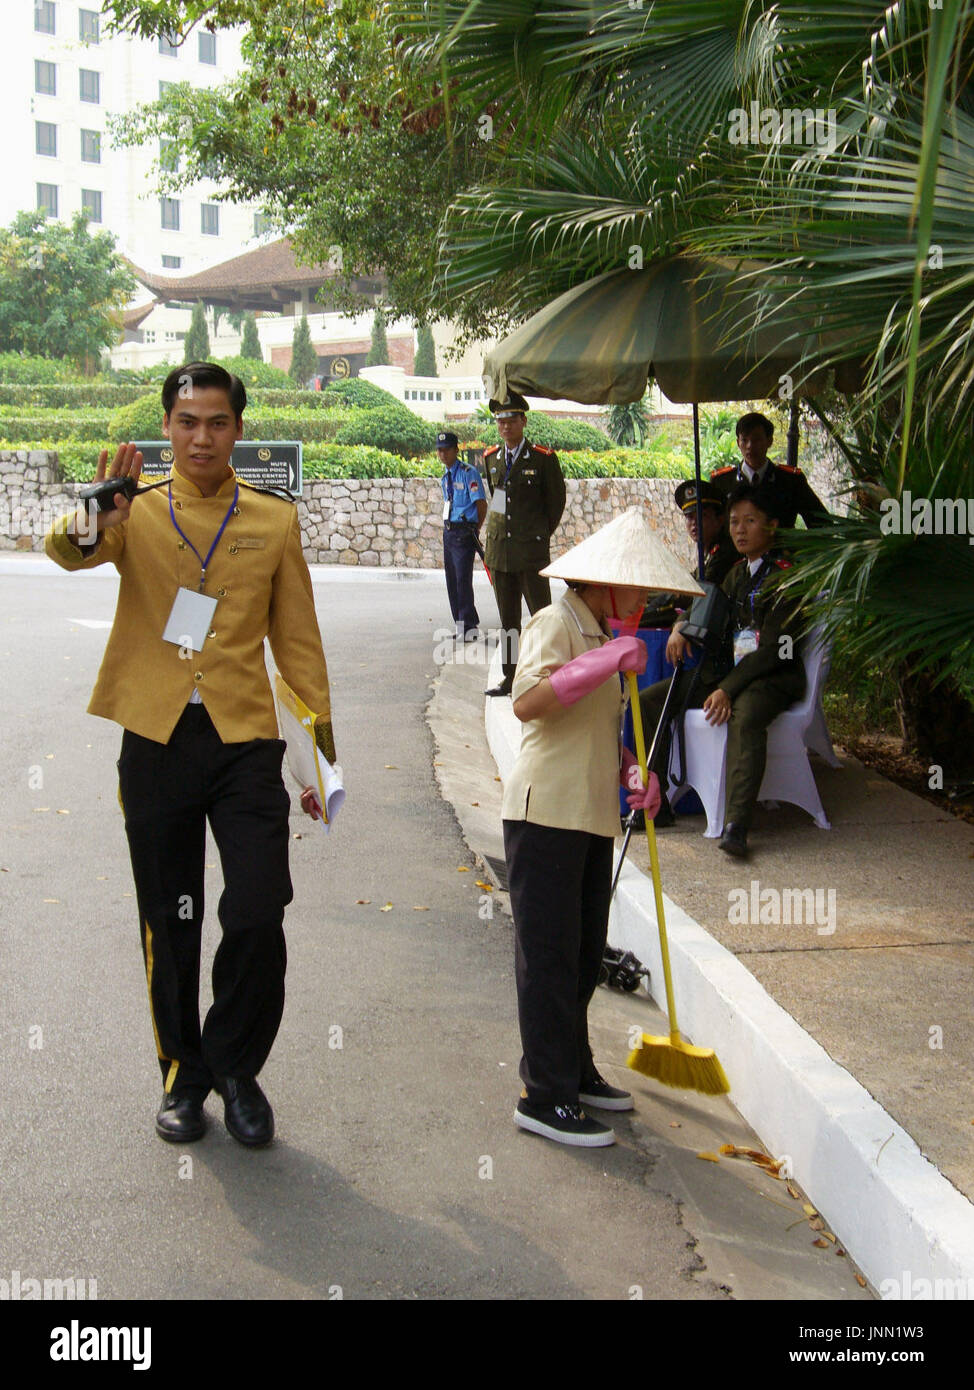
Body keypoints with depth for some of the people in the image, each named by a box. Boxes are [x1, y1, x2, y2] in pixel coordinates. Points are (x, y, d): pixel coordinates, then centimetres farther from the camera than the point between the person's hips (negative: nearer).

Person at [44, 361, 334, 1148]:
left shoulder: (275, 521, 7)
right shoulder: (137, 512, 4)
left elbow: (298, 642, 10)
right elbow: (70, 550, -17)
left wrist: (324, 748, 5)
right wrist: (89, 526, -41)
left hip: (245, 740, 0)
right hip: (157, 740, 0)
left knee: (259, 918, -8)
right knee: (169, 925, 9)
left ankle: (236, 1067, 16)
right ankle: (183, 1075, 27)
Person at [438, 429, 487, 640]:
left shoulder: (468, 473, -10)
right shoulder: (445, 477, 13)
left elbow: (481, 504, -11)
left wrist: (475, 530, -4)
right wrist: (449, 526, 14)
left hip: (465, 533, -8)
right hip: (449, 531, 8)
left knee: (463, 579, -11)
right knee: (452, 580, 11)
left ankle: (470, 626, -6)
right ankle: (460, 623, 19)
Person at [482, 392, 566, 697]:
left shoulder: (543, 459, -4)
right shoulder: (491, 459, 10)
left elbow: (556, 501, 4)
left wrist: (540, 535, 8)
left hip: (532, 550, -5)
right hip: (499, 550, 5)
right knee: (507, 619, 10)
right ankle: (511, 677, 17)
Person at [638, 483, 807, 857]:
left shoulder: (784, 576, -8)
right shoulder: (737, 573, 17)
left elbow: (773, 649, -15)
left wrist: (728, 689, -23)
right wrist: (682, 628, 1)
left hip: (771, 677, -8)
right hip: (725, 669, 8)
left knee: (744, 719, -40)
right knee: (648, 700, -5)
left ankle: (735, 826, -44)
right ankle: (654, 802, -1)